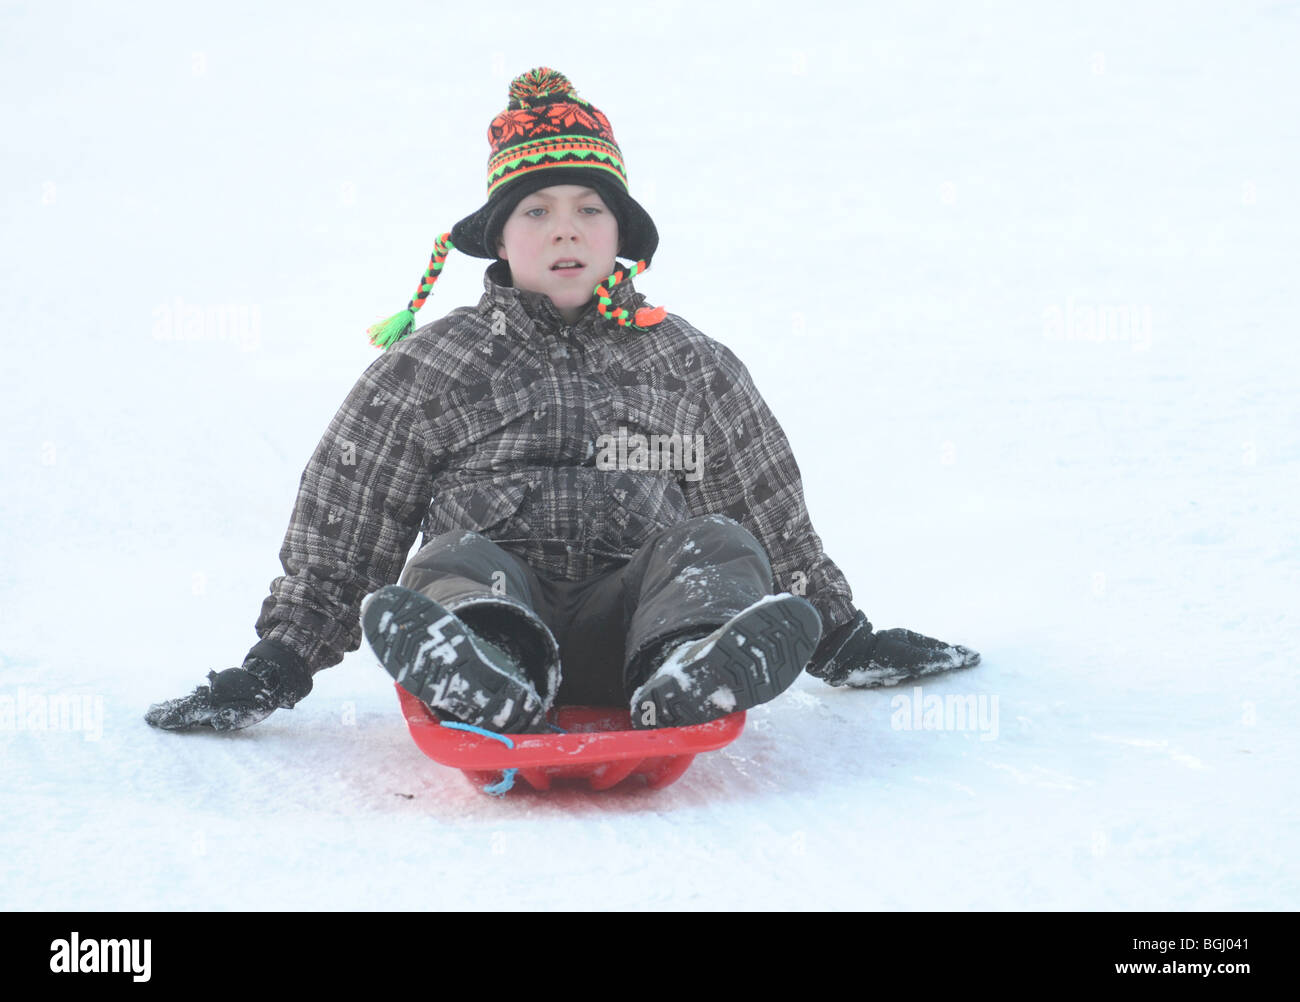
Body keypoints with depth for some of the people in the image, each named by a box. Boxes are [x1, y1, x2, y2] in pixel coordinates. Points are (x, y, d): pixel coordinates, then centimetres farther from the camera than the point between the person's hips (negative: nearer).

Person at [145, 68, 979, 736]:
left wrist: (840, 638, 24)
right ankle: (485, 677, -63)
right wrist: (278, 664, 7)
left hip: (629, 623, 1)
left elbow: (776, 523, 26)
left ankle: (690, 679, -57)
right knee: (458, 558, -30)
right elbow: (339, 533, 14)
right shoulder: (430, 369, 15)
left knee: (718, 544, -24)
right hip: (490, 610, -1)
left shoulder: (691, 367, 21)